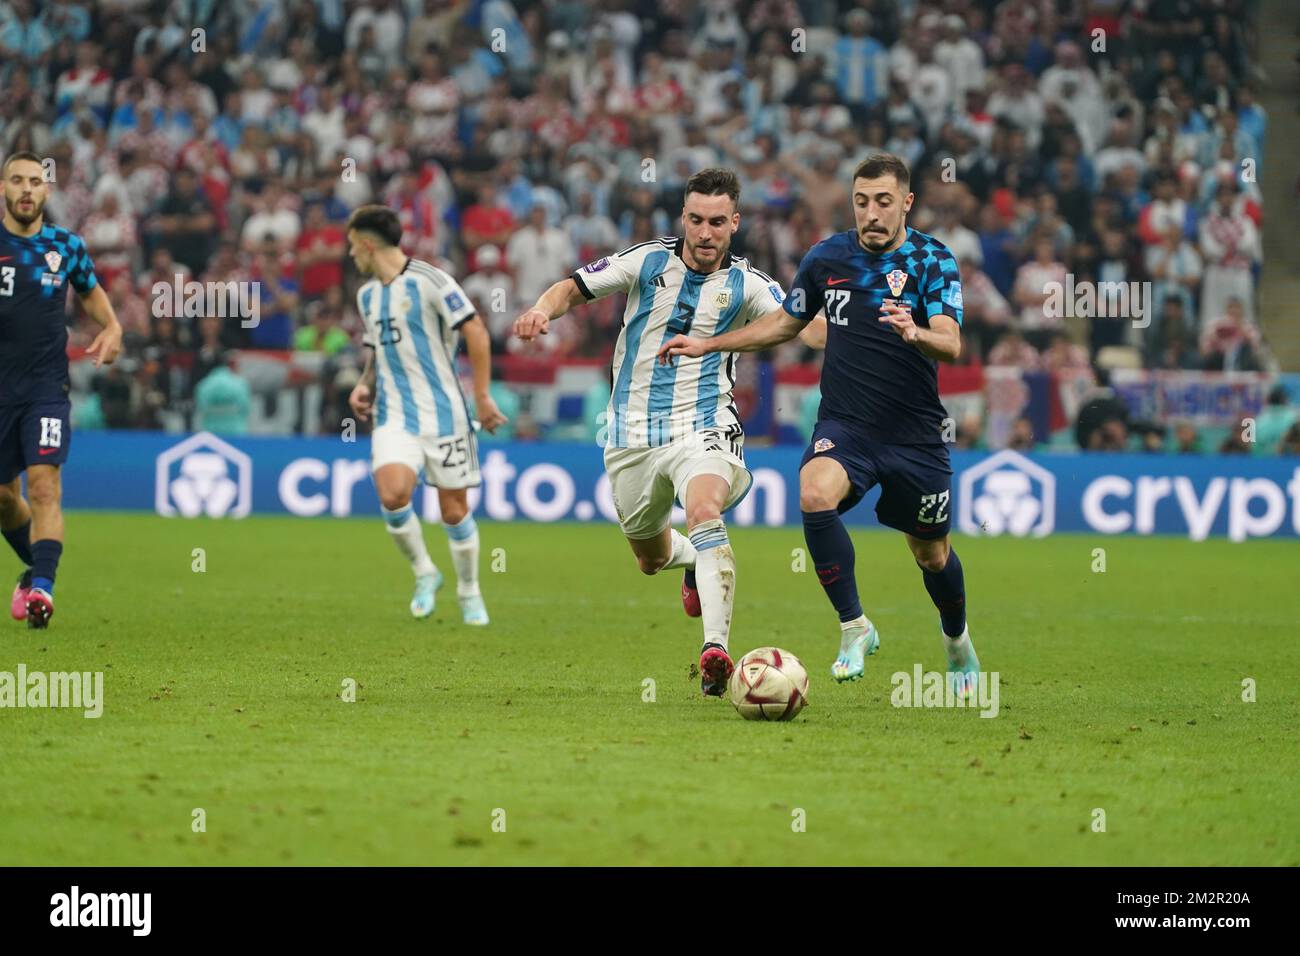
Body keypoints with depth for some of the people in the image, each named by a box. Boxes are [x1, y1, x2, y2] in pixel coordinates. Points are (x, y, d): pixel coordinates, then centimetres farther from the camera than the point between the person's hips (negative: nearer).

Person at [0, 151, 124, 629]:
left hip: (47, 388, -1)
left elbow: (91, 292, 22)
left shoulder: (66, 245, 3)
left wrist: (112, 327, 3)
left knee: (44, 485, -17)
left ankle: (41, 589, -26)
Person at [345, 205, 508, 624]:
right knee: (392, 495, -21)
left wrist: (482, 397, -11)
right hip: (395, 416, 4)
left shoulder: (429, 281, -10)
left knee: (454, 510, 2)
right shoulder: (367, 295, 13)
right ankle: (424, 573, 1)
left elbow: (475, 331, -10)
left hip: (443, 413, -4)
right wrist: (366, 385, 8)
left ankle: (469, 593, 23)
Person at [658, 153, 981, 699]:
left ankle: (956, 637, 44)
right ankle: (853, 627, -18)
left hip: (915, 435, -1)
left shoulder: (934, 261, -8)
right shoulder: (828, 257, 2)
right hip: (844, 425, 1)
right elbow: (786, 323, 19)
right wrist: (709, 344, 16)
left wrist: (916, 334, -43)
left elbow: (951, 345, -21)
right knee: (815, 494, -31)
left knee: (932, 554, 11)